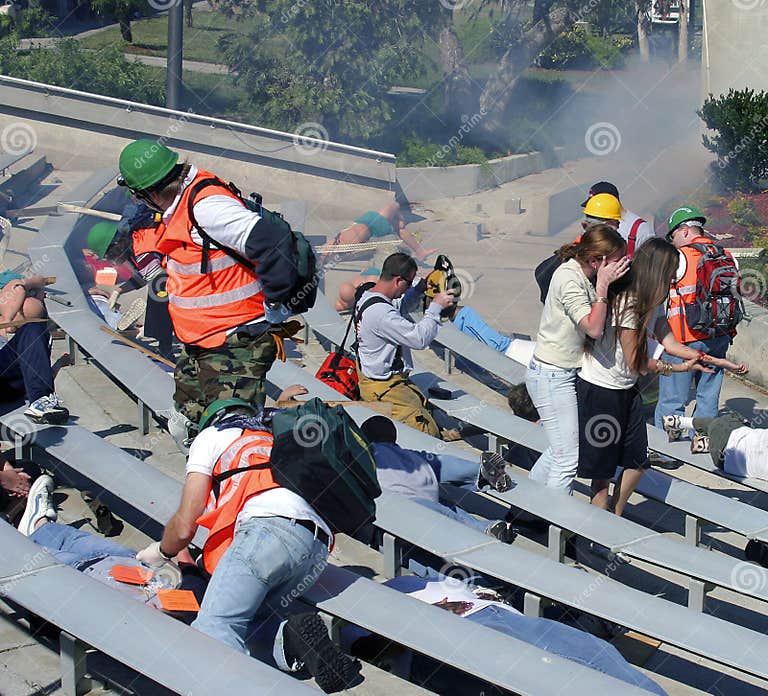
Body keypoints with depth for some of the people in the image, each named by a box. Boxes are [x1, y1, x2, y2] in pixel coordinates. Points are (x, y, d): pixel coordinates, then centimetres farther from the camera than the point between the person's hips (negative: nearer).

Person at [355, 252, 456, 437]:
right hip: (382, 388, -11)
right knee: (430, 433, -16)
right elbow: (420, 339, -25)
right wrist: (436, 306, -14)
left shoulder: (367, 297, 5)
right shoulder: (380, 312, -27)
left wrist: (422, 286, 14)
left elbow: (399, 308, 26)